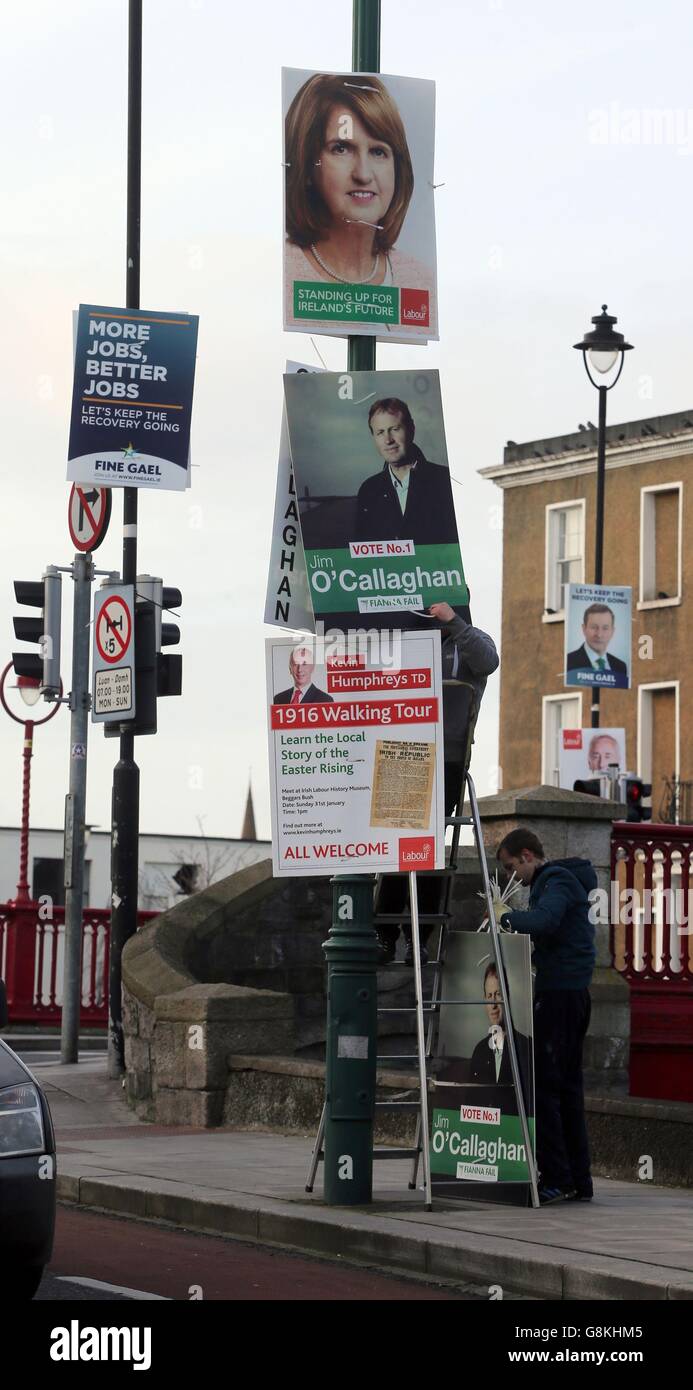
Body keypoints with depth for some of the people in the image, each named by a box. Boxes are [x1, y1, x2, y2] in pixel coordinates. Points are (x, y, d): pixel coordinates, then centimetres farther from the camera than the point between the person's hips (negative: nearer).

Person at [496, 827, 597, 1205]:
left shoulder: (558, 882, -10)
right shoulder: (556, 880, 22)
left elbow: (543, 921, -29)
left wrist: (506, 917, -15)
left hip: (558, 994, -10)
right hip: (574, 993, 10)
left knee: (542, 1086, -9)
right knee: (567, 1088, 11)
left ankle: (556, 1178, -11)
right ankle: (579, 1181, 13)